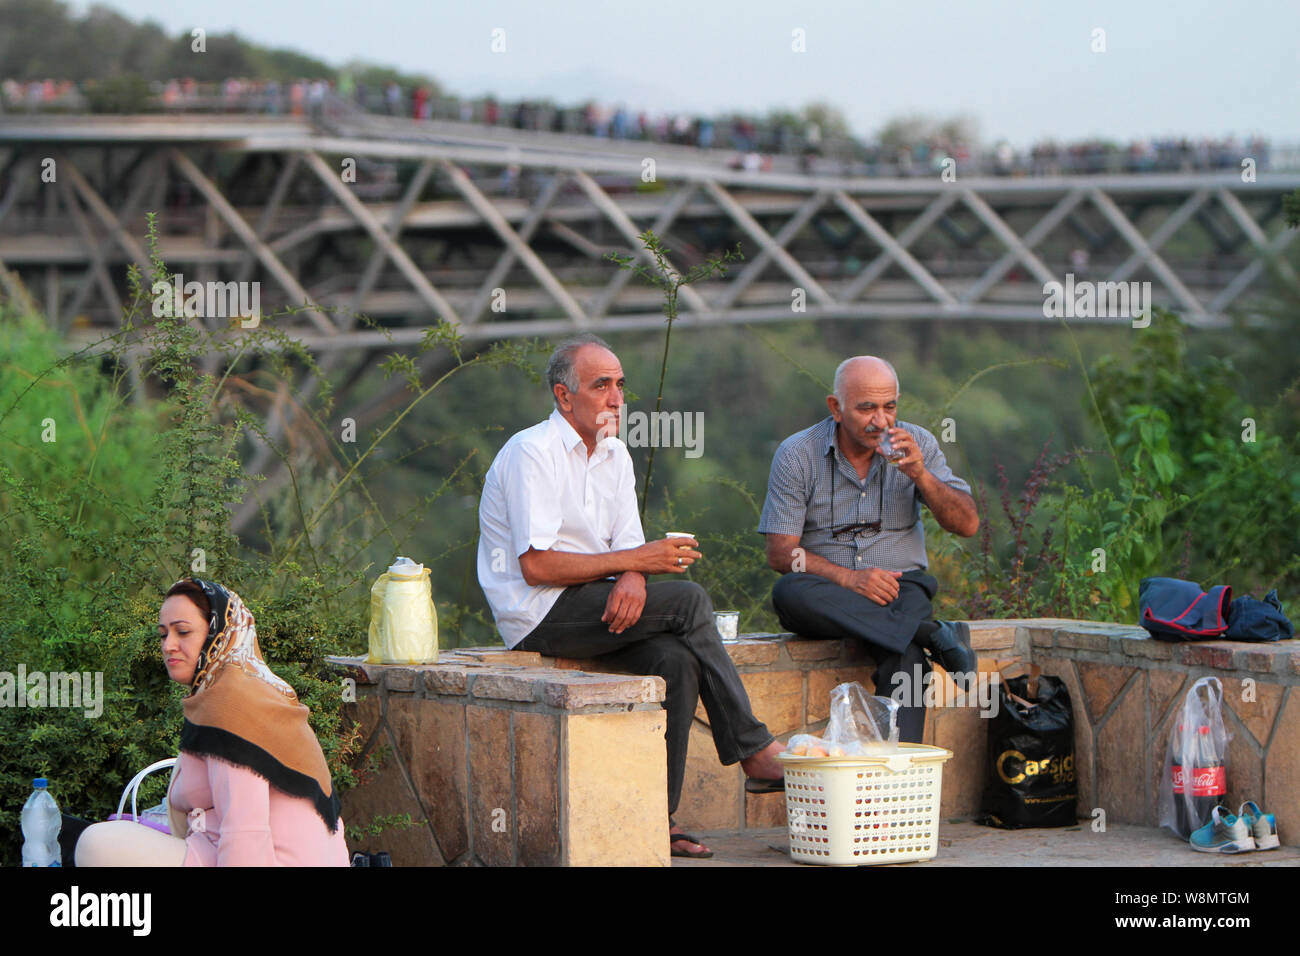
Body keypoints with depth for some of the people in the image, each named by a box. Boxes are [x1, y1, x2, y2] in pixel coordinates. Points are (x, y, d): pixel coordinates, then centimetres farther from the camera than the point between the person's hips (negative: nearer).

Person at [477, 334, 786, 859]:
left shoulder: (614, 455, 14)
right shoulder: (532, 452, -11)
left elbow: (629, 548, 8)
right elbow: (536, 565, -19)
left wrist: (631, 579, -18)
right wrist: (634, 561, -17)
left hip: (598, 606, 7)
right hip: (538, 616, -7)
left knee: (678, 660, -22)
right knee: (690, 600, -21)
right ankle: (755, 754, -15)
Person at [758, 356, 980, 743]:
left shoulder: (915, 444, 5)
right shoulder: (797, 454, -2)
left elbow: (967, 525, 1)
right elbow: (780, 553, -5)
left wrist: (920, 474, -15)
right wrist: (849, 579, -20)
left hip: (899, 585, 0)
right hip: (828, 591, 0)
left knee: (903, 650, -35)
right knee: (788, 593, -36)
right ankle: (934, 636, -34)